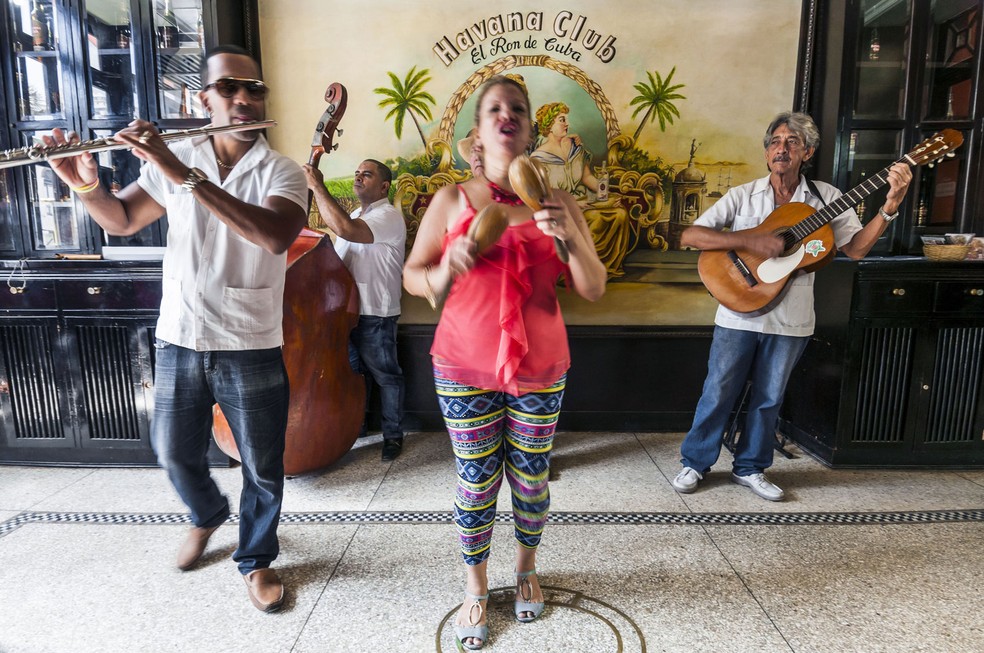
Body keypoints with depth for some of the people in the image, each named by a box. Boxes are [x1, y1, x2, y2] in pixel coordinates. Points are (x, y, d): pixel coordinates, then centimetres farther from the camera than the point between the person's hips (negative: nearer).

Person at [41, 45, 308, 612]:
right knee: (175, 453, 21)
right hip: (178, 342, 4)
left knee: (263, 468, 9)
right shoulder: (173, 160, 3)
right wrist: (85, 183, -9)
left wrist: (185, 176, -29)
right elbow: (121, 220, 12)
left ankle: (257, 558, 34)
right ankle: (208, 514, 52)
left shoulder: (282, 172, -8)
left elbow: (277, 235, -28)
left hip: (252, 350, -3)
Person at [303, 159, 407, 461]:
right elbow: (335, 258, 24)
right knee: (354, 371, 20)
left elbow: (345, 229, -31)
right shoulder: (354, 217, 18)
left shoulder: (388, 216, -13)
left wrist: (317, 187, -24)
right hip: (348, 309, 9)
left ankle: (393, 434, 18)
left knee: (385, 375, 3)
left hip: (376, 314, -8)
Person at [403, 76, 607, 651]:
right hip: (465, 368, -1)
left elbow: (594, 289, -3)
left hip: (540, 368, 1)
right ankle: (477, 588, 33)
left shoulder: (557, 201, 0)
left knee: (531, 479, 12)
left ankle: (527, 570, 41)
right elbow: (412, 276, 3)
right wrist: (447, 269, -18)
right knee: (477, 484, 8)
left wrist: (570, 237, -21)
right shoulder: (452, 201, -1)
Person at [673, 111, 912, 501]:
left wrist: (890, 206, -12)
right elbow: (690, 236, -13)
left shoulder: (826, 198, 3)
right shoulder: (742, 196, -2)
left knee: (768, 398, 13)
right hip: (739, 314, -2)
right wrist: (750, 240, -23)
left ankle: (750, 468, 30)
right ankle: (695, 463, 22)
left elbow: (856, 248, 1)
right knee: (718, 393, 5)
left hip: (790, 320, 2)